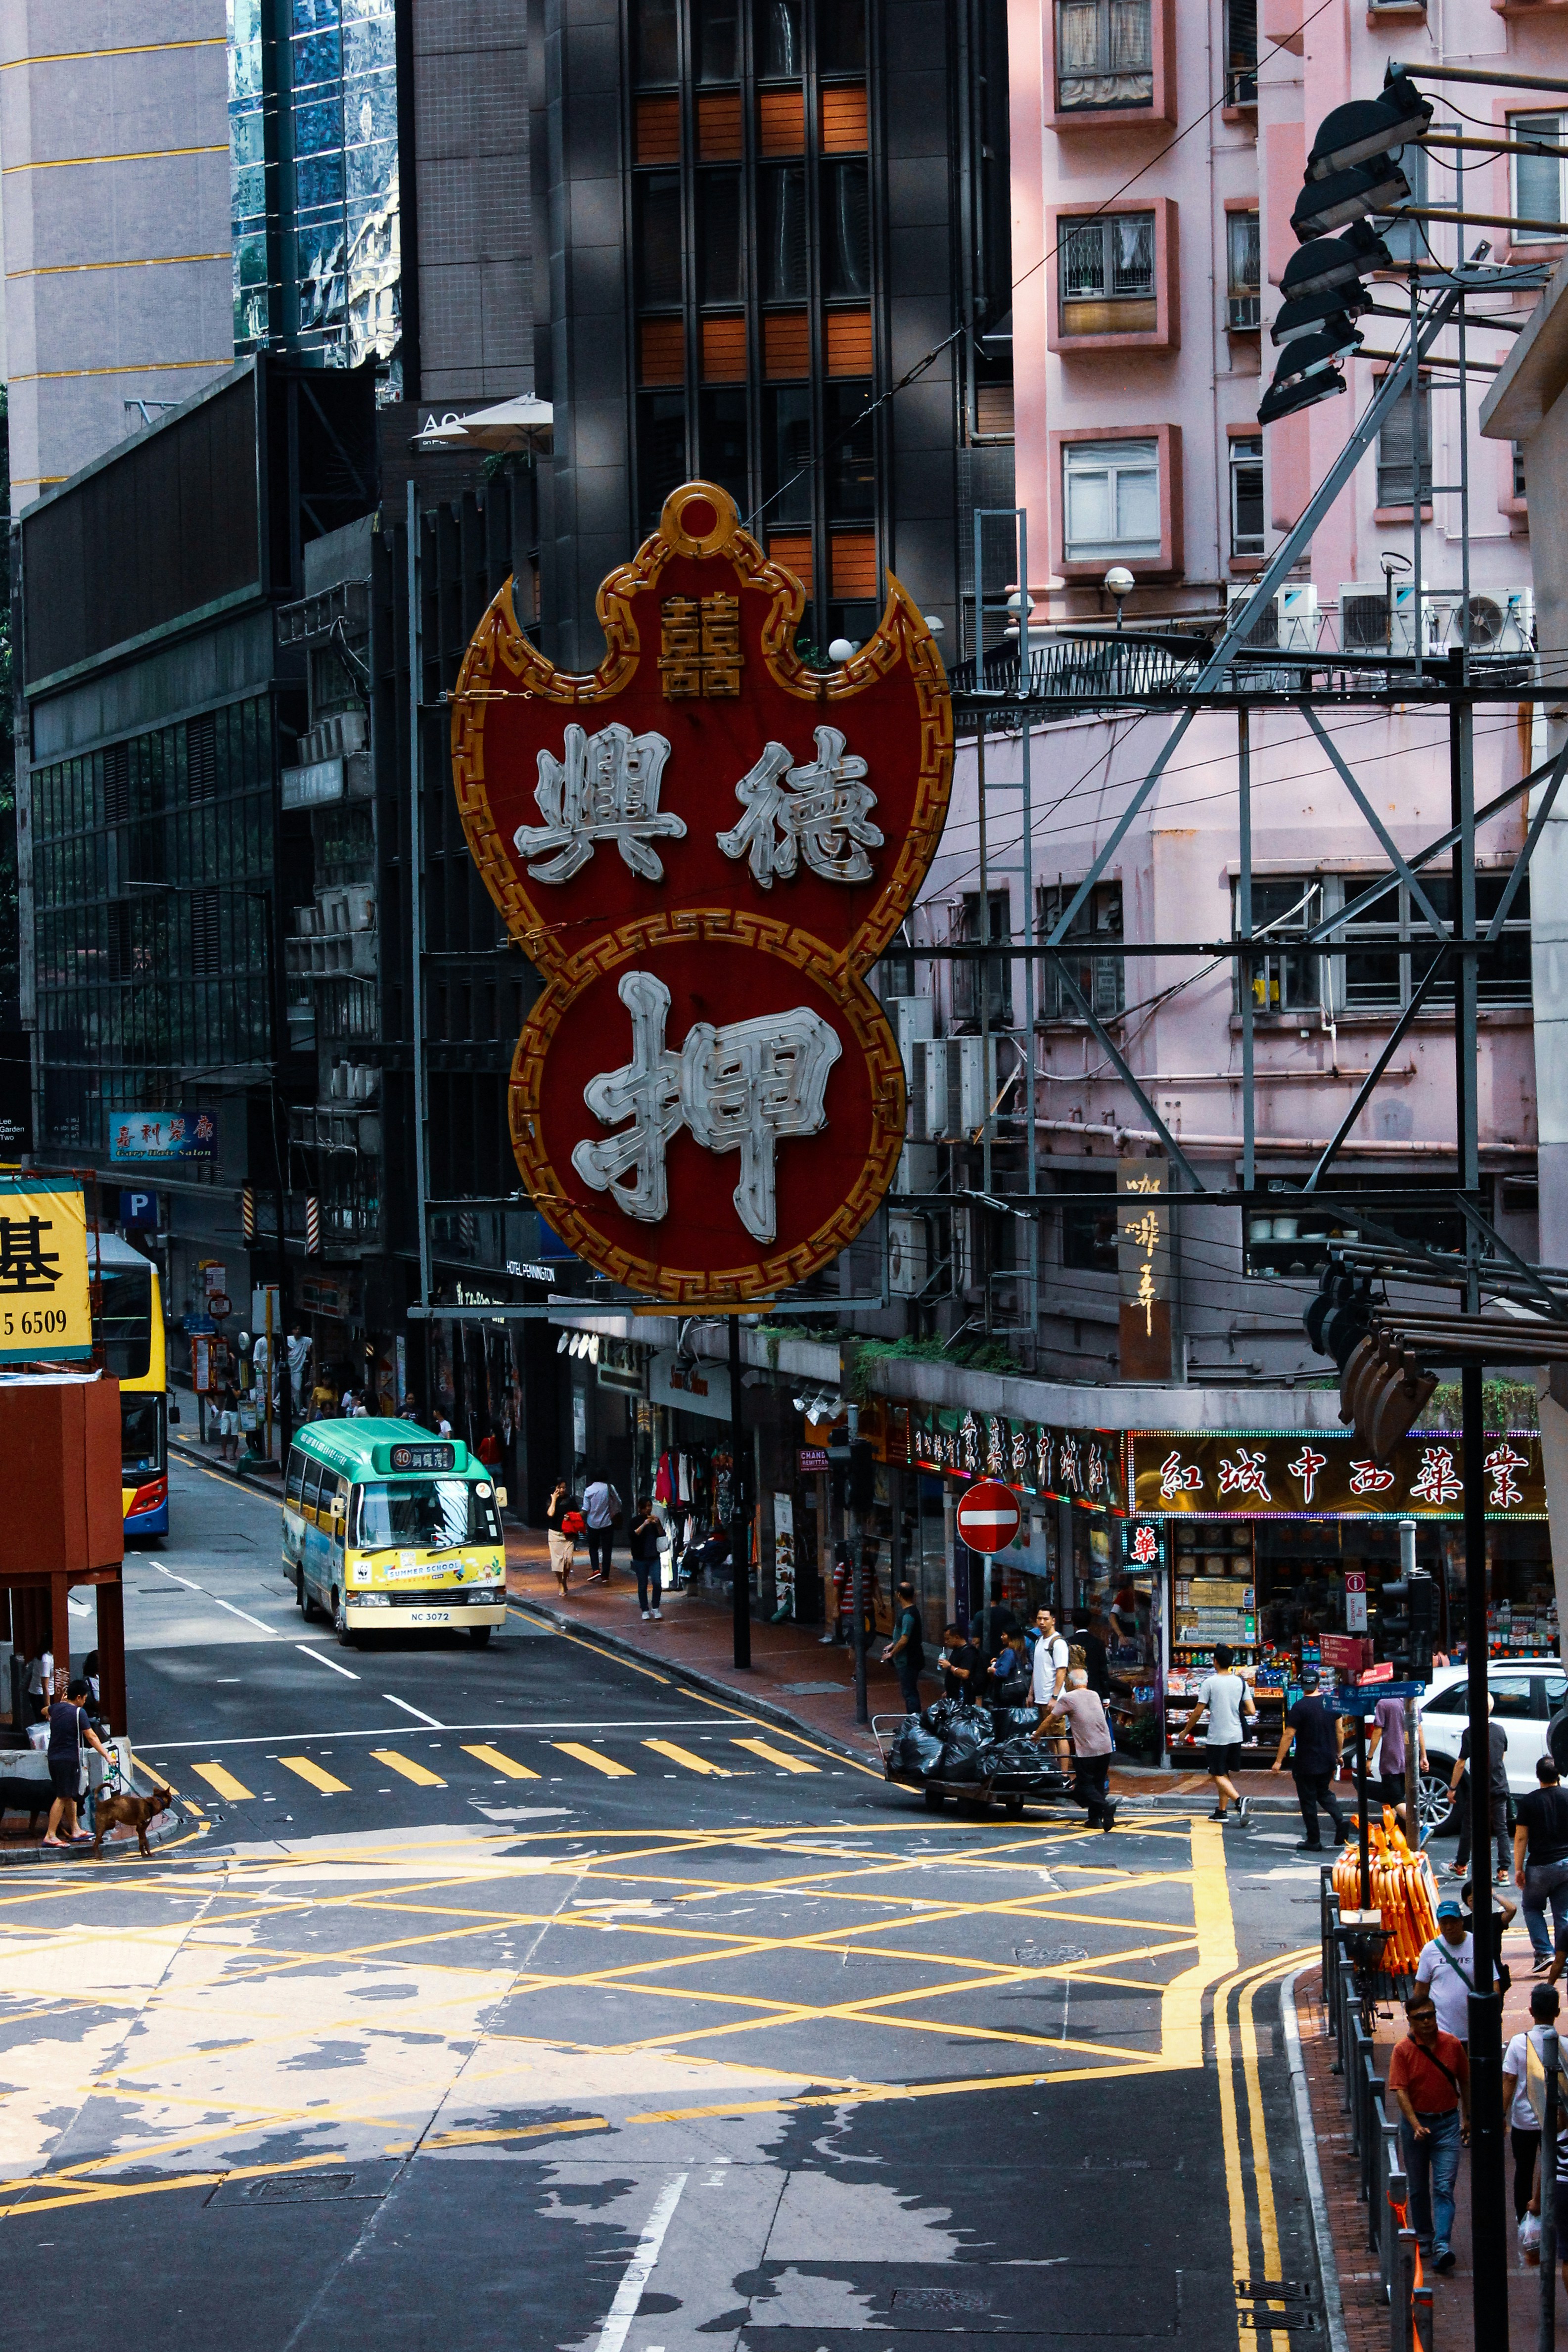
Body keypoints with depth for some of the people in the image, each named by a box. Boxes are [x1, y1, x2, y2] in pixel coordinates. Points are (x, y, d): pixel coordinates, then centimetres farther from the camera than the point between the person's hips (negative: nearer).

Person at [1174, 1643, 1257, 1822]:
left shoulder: (1209, 1682, -10)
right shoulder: (1240, 1682, 3)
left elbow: (1198, 1712, -8)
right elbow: (1251, 1711, -1)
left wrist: (1185, 1731, 6)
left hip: (1217, 1737, -5)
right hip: (1236, 1736, 5)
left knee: (1218, 1775, -1)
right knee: (1224, 1774, 18)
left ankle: (1238, 1800, -25)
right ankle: (1221, 1811, 18)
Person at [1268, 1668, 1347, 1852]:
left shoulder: (1300, 1707, -16)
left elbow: (1288, 1735, -15)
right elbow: (1340, 1731, 7)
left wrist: (1279, 1761, -9)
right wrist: (1338, 1754, 20)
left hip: (1306, 1764, -5)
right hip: (1328, 1761, 5)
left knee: (1308, 1801, 5)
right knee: (1324, 1793, 23)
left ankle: (1314, 1841, 8)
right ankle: (1340, 1821, 0)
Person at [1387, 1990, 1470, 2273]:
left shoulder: (1453, 2045, -3)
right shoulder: (1403, 2050, -9)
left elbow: (1464, 2083, 9)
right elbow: (1401, 2091, -13)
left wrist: (1467, 2119, 15)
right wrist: (1416, 2126, -24)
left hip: (1448, 2122, 0)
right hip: (1415, 2121, 0)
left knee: (1444, 2186, -10)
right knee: (1418, 2187, 12)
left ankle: (1442, 2245, -18)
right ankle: (1424, 2238, 29)